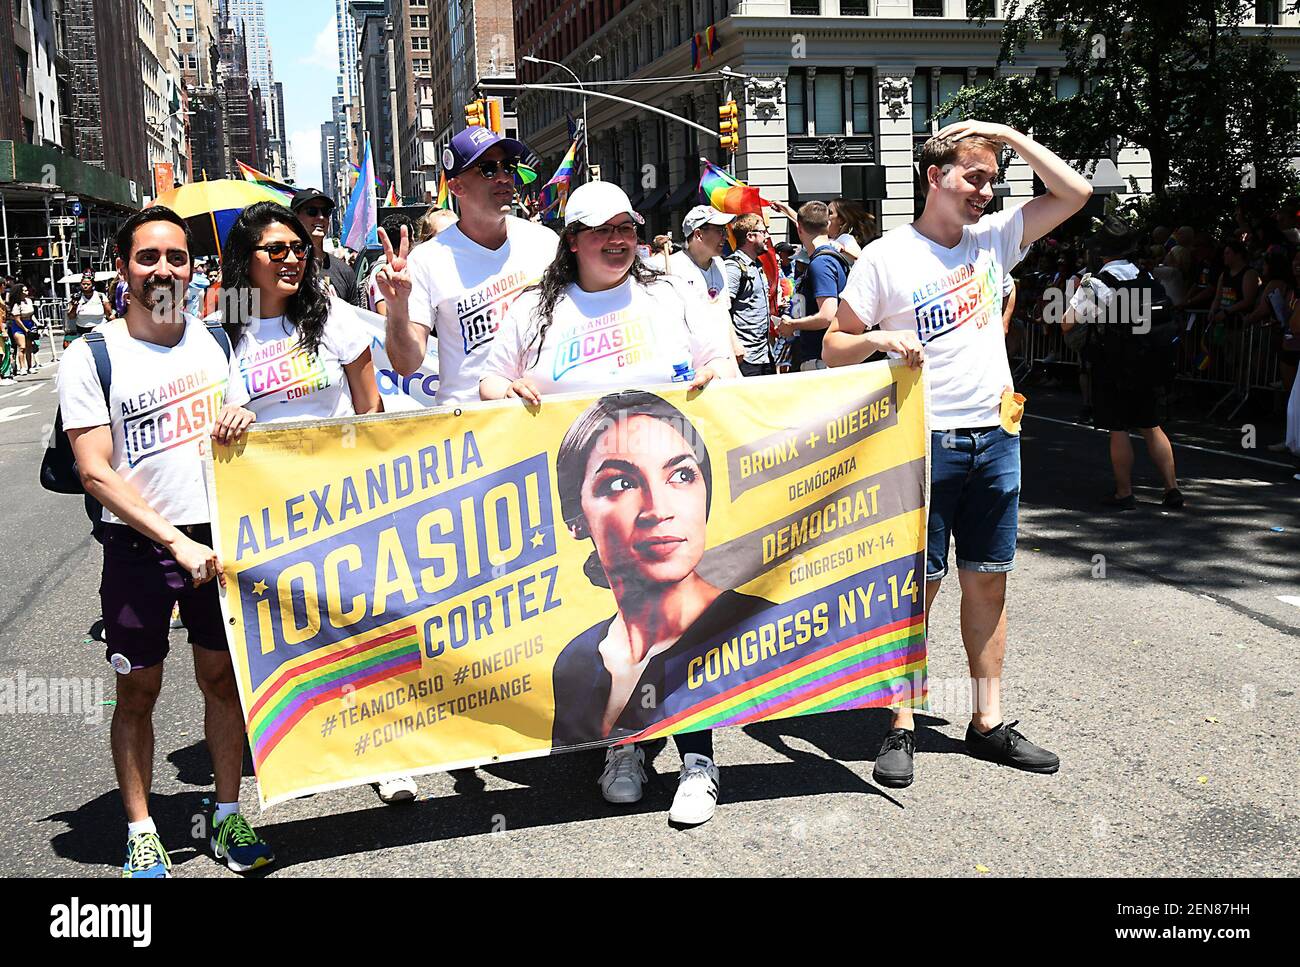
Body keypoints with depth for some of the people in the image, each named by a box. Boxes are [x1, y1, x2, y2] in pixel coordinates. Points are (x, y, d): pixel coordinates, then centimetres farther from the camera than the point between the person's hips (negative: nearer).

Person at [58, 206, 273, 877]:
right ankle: (141, 834, 20)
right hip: (137, 546, -3)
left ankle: (227, 816, 24)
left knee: (223, 677, 9)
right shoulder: (91, 357, -8)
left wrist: (240, 418, -8)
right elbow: (96, 473, -13)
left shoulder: (216, 339, 5)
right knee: (138, 692, 7)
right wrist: (177, 543, -20)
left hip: (218, 533, 3)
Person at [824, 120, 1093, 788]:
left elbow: (1074, 192, 9)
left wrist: (1009, 135, 4)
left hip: (996, 437, 5)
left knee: (987, 580, 9)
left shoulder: (994, 237, 11)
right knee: (919, 584, -2)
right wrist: (878, 338, -21)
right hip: (924, 439, -5)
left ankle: (988, 723, 19)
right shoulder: (885, 257, -3)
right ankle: (901, 727, 9)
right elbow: (834, 348, 0)